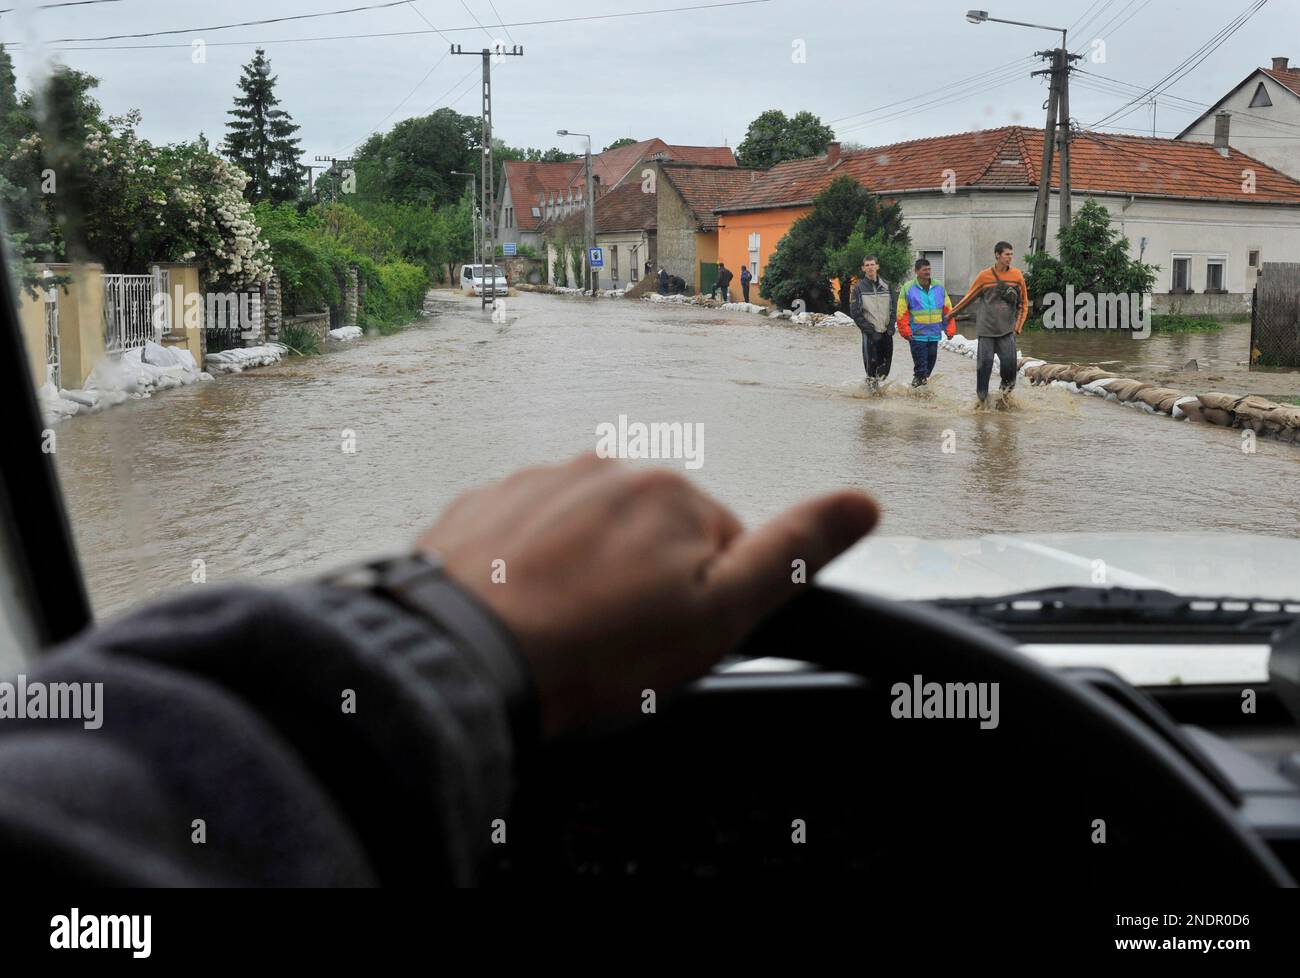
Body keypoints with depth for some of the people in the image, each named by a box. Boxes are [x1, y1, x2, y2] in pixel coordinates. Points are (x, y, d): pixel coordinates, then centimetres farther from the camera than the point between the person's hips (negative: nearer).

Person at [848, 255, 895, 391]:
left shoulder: (886, 286, 10)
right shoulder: (859, 287, -1)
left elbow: (894, 308, 11)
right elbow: (854, 312, -5)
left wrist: (891, 326, -3)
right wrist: (868, 328, -12)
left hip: (887, 331, 3)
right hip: (870, 333, -3)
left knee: (886, 361, 6)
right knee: (871, 361, -8)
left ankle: (880, 381, 24)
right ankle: (871, 381, 9)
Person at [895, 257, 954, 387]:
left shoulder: (939, 287, 8)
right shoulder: (908, 289, -3)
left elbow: (947, 309, 10)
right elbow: (902, 312, -4)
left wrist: (950, 329, 4)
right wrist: (905, 331, -11)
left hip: (934, 334, 4)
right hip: (917, 334, -4)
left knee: (931, 360, 11)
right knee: (920, 362, -6)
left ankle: (922, 380, 28)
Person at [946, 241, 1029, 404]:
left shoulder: (1016, 275, 5)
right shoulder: (985, 276, 0)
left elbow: (1023, 303, 11)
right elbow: (969, 297, 11)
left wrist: (1017, 327, 4)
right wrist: (952, 313, 14)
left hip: (1007, 328, 1)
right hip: (986, 328, -1)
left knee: (1009, 360, -14)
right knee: (984, 362, -4)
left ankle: (1007, 384, 13)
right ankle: (981, 394, 11)